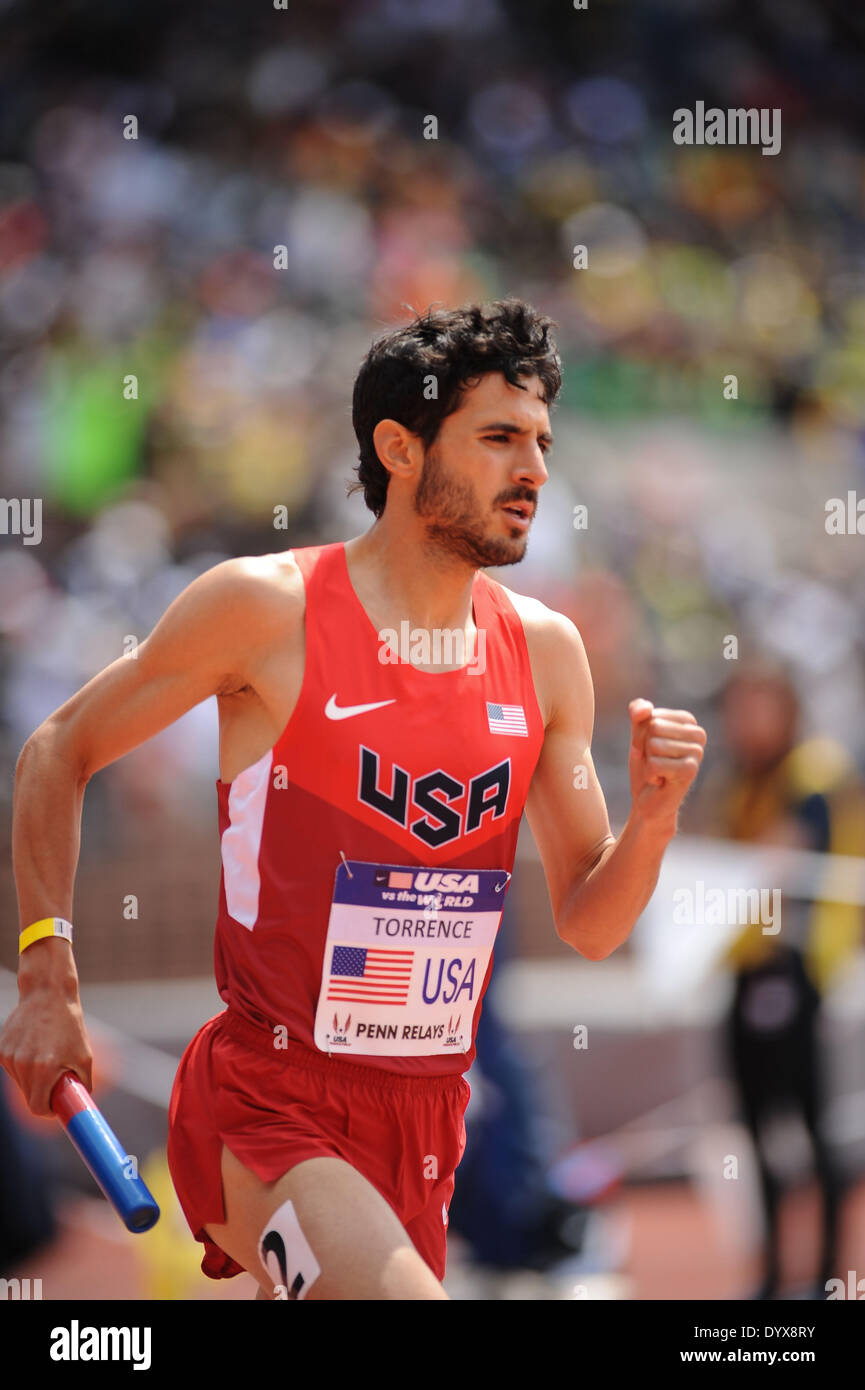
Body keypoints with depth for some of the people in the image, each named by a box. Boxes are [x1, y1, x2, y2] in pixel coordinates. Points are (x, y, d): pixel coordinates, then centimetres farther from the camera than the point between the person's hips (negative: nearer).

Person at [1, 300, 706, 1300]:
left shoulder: (544, 652, 6)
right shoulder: (265, 607, -8)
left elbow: (587, 927, 10)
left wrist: (652, 817, -10)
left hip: (423, 1122, 6)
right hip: (266, 1107, -6)